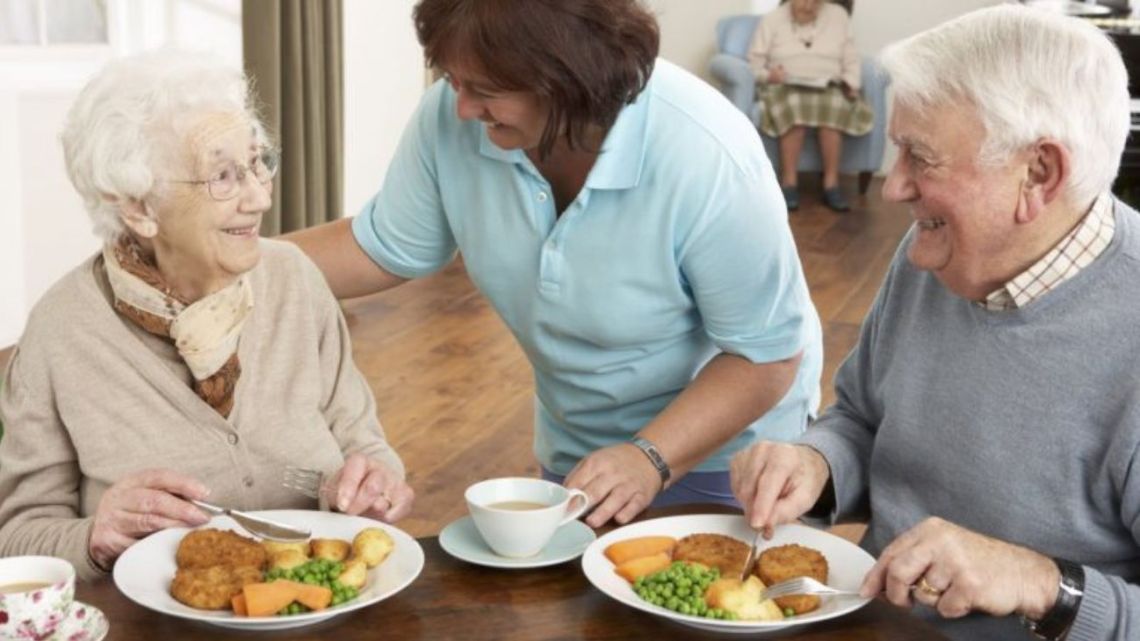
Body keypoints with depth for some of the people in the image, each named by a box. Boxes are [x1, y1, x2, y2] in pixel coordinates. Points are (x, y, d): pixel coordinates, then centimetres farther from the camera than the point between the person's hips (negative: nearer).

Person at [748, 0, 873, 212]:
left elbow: (851, 59, 11)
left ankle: (831, 183, -30)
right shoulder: (772, 20, 8)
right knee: (794, 106, -37)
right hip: (785, 87, -2)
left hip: (828, 88, 2)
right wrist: (768, 75, -17)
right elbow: (754, 61, 3)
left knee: (834, 106, -34)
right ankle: (789, 182, -31)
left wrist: (850, 84, -7)